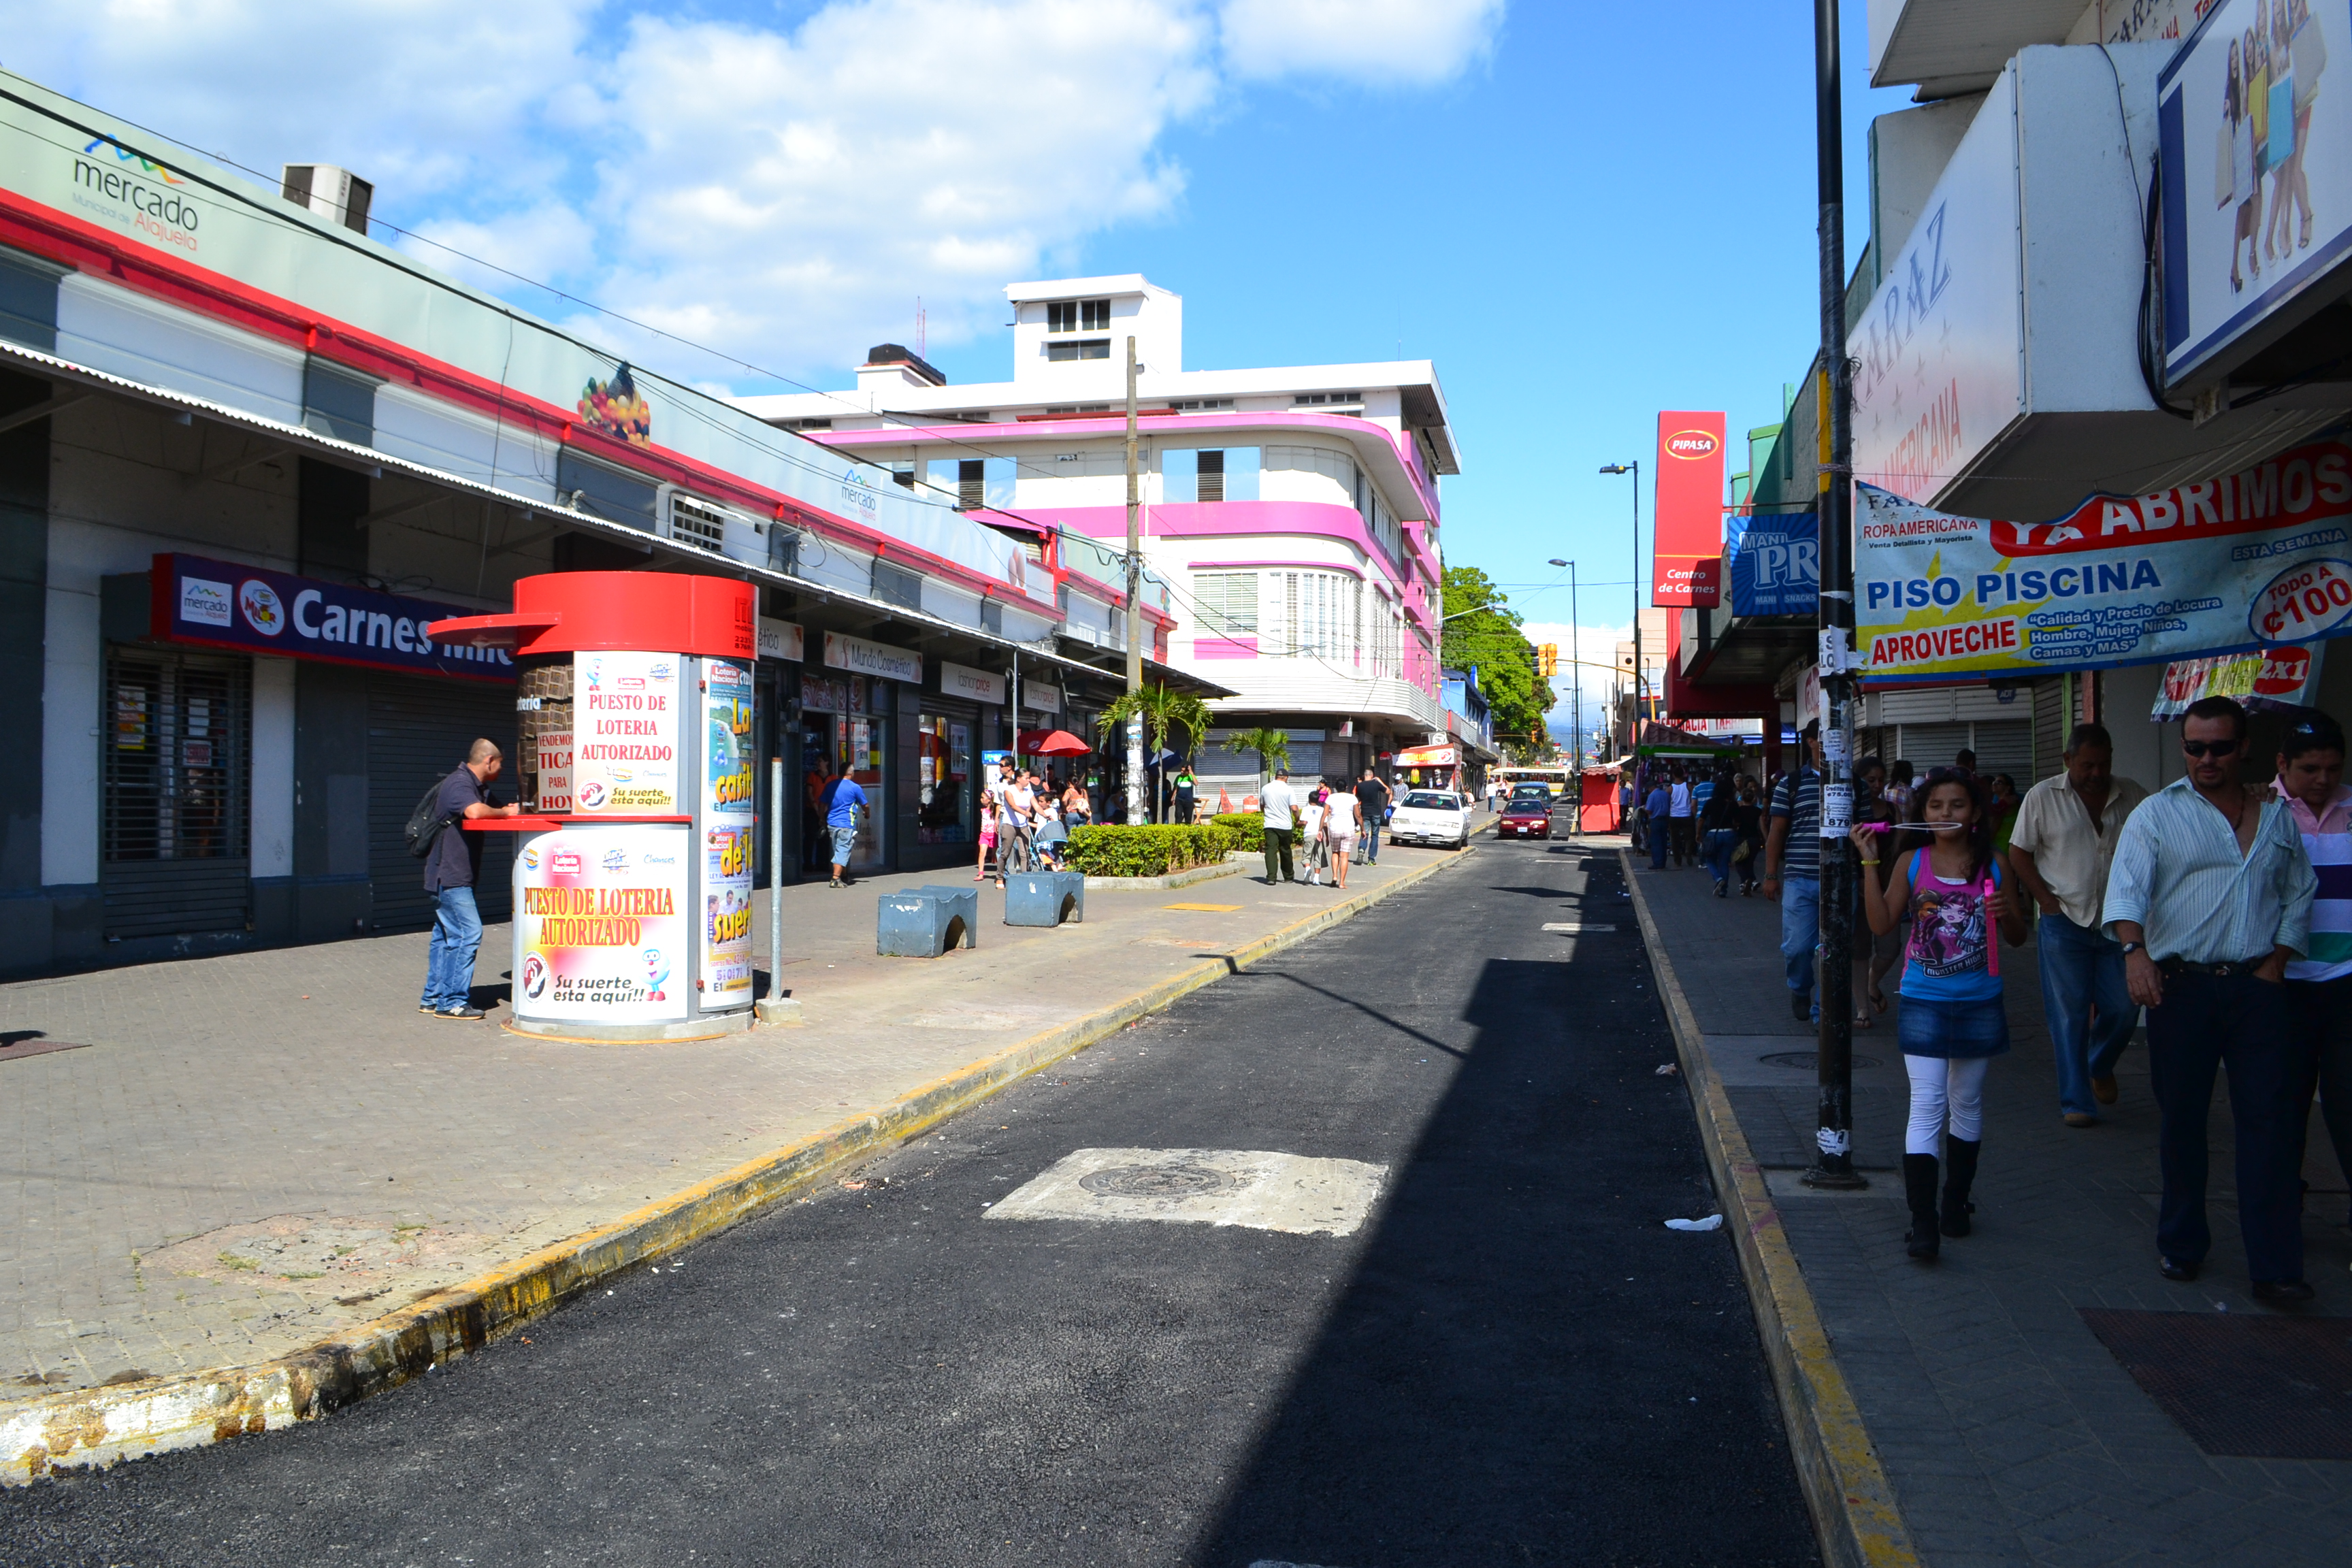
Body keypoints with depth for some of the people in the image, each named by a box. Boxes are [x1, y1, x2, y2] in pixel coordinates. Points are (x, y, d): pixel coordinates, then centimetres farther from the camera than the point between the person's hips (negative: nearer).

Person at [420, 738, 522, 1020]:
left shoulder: (477, 787, 16)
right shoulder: (459, 784, -16)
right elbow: (475, 812, -35)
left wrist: (511, 810, 0)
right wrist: (505, 812, -19)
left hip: (450, 876, 11)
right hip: (450, 876, -11)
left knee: (444, 934, 14)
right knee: (468, 933, -11)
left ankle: (432, 998, 21)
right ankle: (451, 1002, -7)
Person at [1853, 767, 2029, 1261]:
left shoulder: (1992, 865, 2)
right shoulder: (1911, 862, -1)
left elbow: (2018, 938, 7)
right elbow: (1882, 924, -8)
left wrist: (2007, 913, -15)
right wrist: (1870, 864, -13)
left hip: (1979, 1003, 2)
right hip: (1924, 1002, -2)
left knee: (1967, 1104, 15)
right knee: (1927, 1105, -9)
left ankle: (1956, 1201, 31)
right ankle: (1923, 1222, -11)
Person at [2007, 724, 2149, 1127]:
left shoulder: (2134, 797, 5)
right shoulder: (2043, 797, -1)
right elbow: (2019, 853, 1)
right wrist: (2047, 901, -7)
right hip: (2064, 923, -2)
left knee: (2123, 1008, 4)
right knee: (2069, 1015, 0)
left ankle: (2100, 1066, 34)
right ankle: (2077, 1102, 8)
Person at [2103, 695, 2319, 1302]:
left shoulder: (2278, 817, 12)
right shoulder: (2156, 814, 1)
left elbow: (2299, 895, 16)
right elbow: (2126, 887, -12)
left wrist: (2277, 961, 1)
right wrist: (2135, 949, -30)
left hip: (2258, 987, 2)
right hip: (2182, 985, -2)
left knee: (2270, 1122, -3)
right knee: (2180, 1120, 6)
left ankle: (2275, 1268, -1)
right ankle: (2181, 1244, 21)